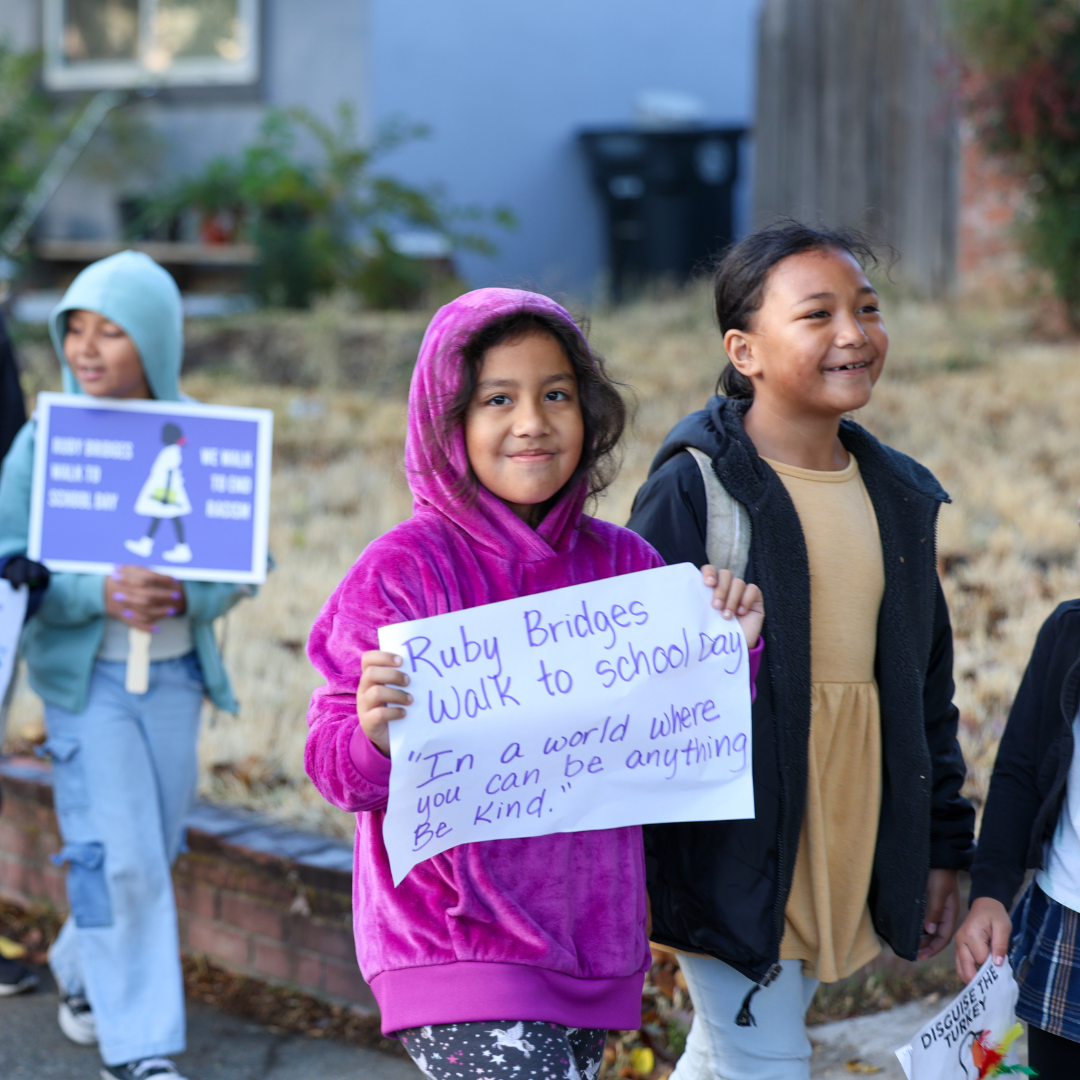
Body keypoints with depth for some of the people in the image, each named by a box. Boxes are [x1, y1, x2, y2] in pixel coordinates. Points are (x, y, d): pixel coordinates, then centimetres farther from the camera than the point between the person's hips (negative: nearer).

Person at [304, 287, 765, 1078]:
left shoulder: (625, 565, 4)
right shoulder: (403, 571, -8)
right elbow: (334, 767, -8)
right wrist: (375, 734, -28)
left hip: (590, 944, 5)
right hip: (456, 947, -5)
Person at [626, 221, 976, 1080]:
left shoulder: (899, 495, 9)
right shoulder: (694, 487, -11)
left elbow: (927, 680, 16)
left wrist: (942, 847, 16)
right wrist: (631, 869, -11)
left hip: (848, 842, 6)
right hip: (734, 841, -6)